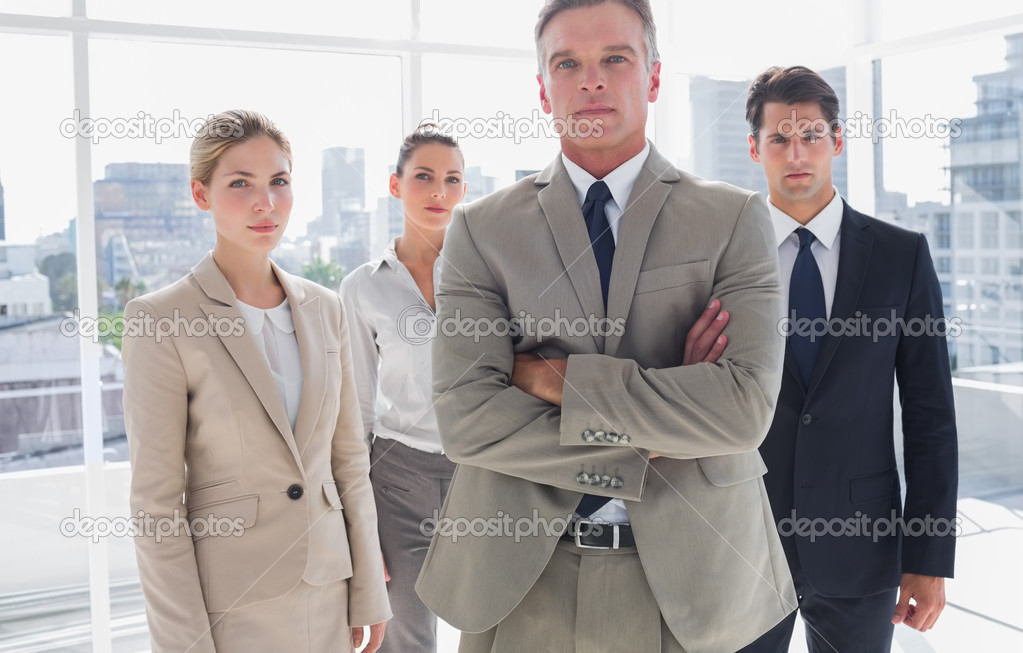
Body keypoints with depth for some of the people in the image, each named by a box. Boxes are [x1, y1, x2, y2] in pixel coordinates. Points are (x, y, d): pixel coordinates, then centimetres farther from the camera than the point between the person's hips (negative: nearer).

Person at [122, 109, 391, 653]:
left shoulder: (323, 308, 3)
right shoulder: (160, 321, -11)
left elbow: (348, 460, 6)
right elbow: (156, 501, -11)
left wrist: (368, 593, 6)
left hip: (328, 589, 4)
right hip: (229, 606, -4)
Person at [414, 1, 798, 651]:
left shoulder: (735, 219, -3)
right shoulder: (482, 228, -2)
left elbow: (744, 408, -16)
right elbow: (465, 417, -12)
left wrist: (556, 376, -16)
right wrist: (654, 441, -16)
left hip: (683, 575, 0)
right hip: (519, 579, 1)